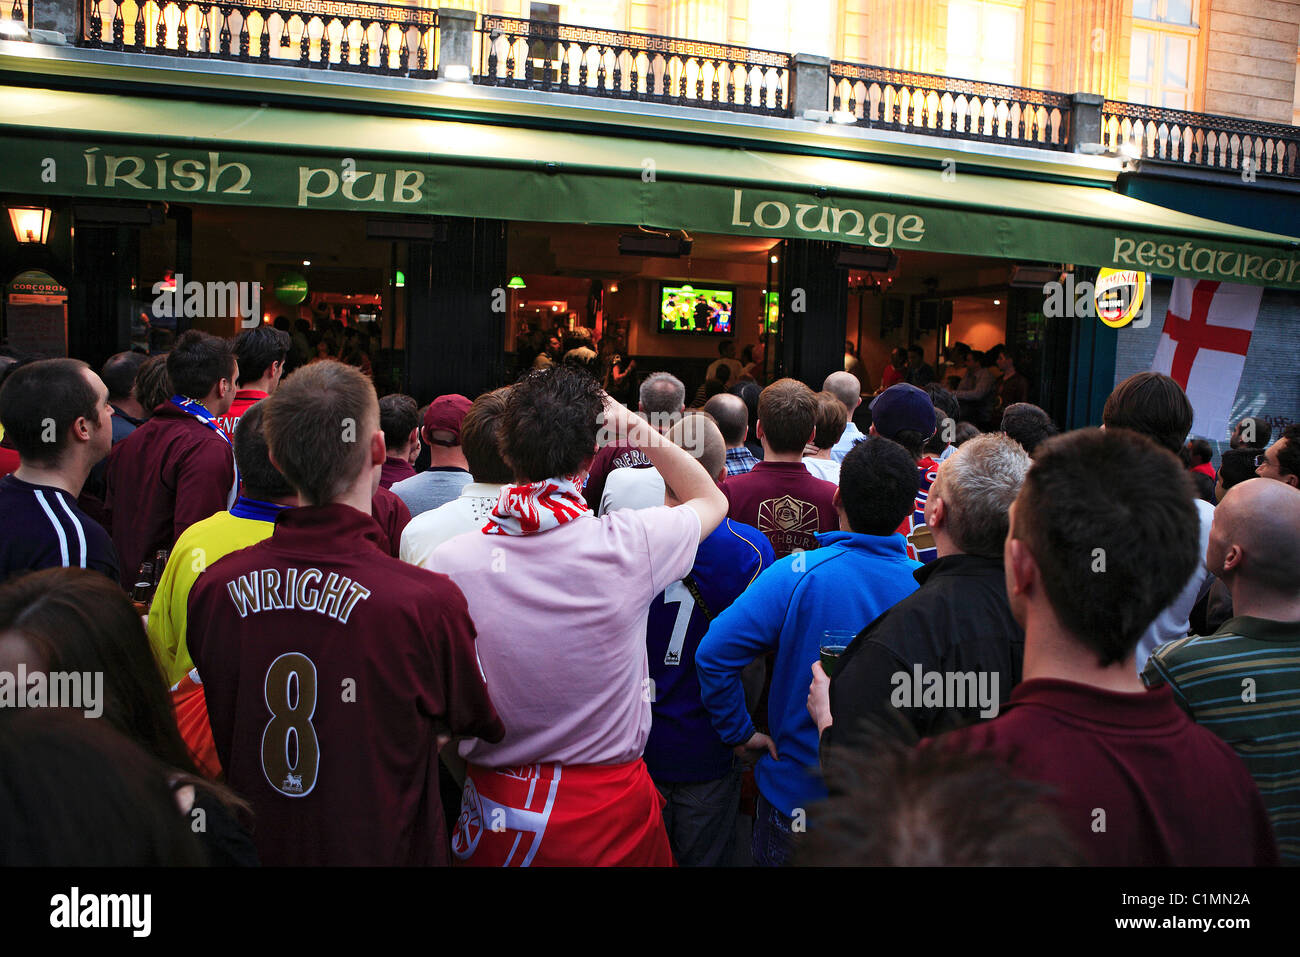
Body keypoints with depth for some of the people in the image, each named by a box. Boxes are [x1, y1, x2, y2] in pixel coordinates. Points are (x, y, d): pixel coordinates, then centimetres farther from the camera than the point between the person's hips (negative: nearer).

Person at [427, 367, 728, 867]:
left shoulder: (449, 560, -16)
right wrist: (642, 431, -3)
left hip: (497, 812, 1)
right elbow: (712, 499, 4)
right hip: (610, 813, 0)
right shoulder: (628, 544, -19)